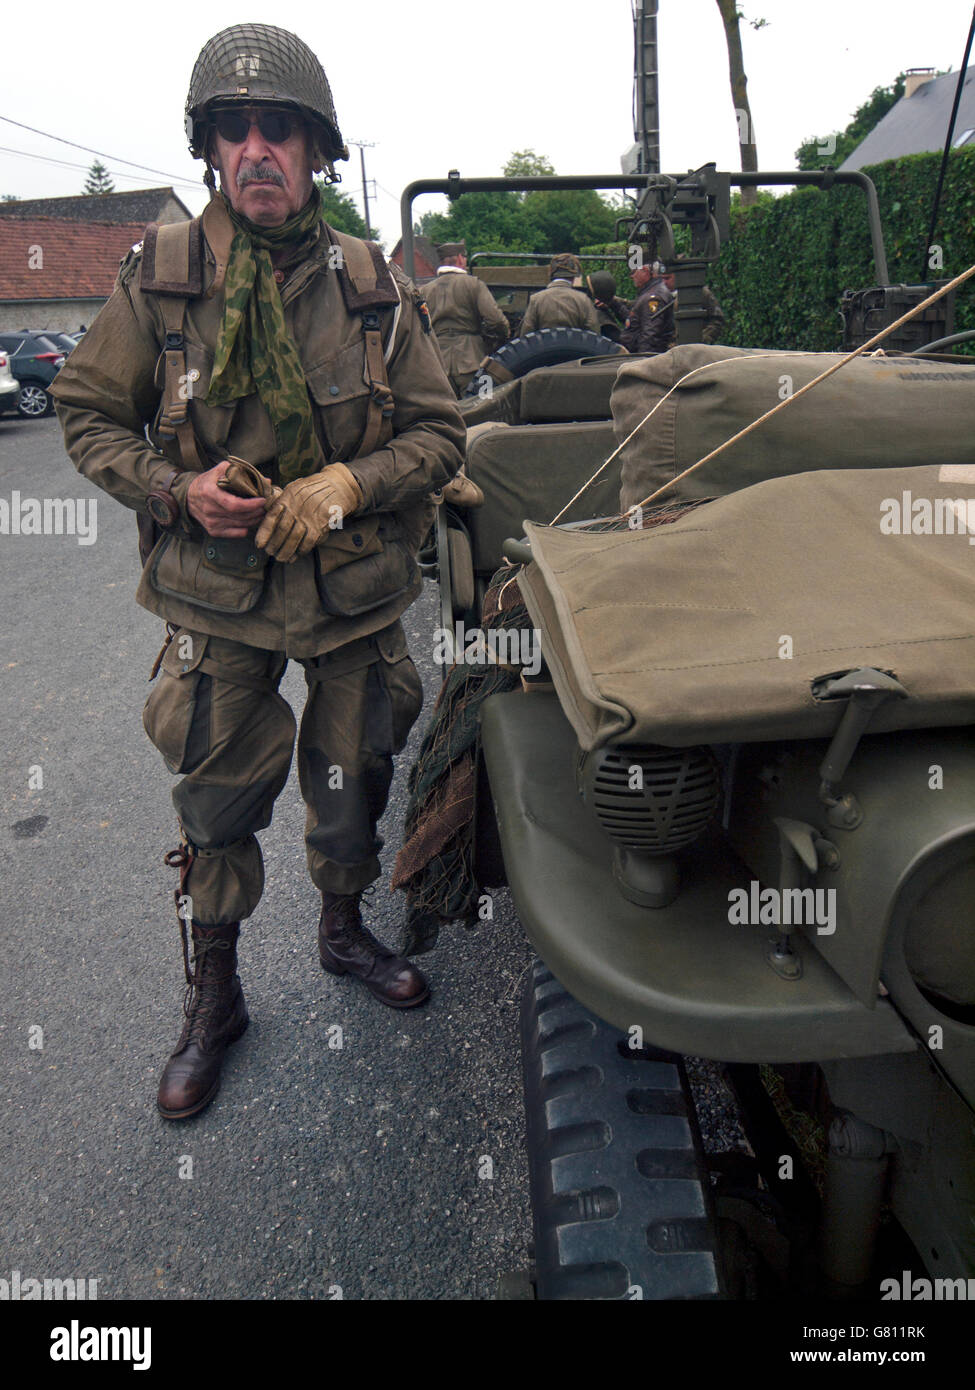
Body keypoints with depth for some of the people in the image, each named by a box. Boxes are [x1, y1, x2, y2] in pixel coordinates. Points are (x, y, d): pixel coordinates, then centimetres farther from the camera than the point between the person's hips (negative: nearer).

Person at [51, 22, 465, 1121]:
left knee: (353, 780, 15)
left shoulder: (375, 287, -1)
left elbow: (439, 430, 1)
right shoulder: (160, 276, -4)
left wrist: (346, 484, -16)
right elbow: (86, 411, 3)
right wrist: (179, 489, -15)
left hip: (354, 587, 2)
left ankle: (343, 928, 43)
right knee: (216, 801, 6)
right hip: (215, 590, -1)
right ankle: (212, 999, 28)